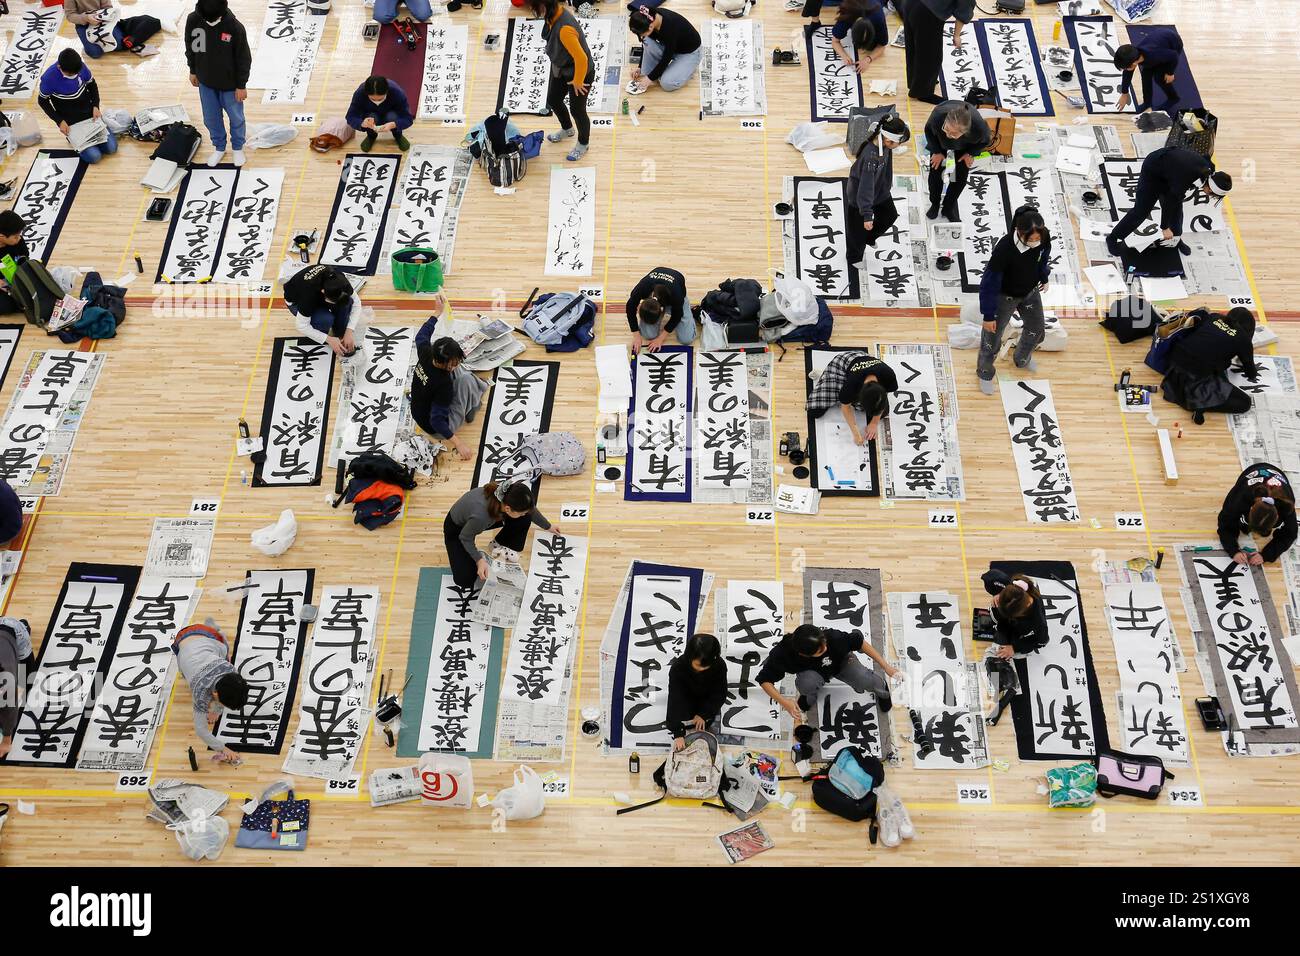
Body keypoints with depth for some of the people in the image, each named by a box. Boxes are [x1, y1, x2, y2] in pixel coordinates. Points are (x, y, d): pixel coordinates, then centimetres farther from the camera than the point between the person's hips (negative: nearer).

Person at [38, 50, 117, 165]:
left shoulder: (81, 67, -15)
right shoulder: (49, 78, -25)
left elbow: (92, 85, 5)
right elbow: (42, 100, -7)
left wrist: (95, 106, -8)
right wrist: (60, 121, -14)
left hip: (89, 113, 4)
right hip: (70, 123, -4)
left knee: (111, 148, -5)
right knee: (94, 156, -15)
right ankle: (73, 138, 15)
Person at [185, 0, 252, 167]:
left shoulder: (234, 27, -26)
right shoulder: (193, 20, -16)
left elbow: (244, 58, -15)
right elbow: (191, 47, 2)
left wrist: (241, 85, -9)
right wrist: (193, 71, 10)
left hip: (230, 84, -3)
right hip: (205, 83, 3)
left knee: (236, 118, 16)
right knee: (211, 119, 18)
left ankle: (238, 148, 40)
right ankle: (219, 147, 41)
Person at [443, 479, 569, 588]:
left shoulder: (508, 494, -28)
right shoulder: (480, 515, -46)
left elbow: (530, 509, -4)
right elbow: (465, 537, -22)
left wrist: (548, 527, 10)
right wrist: (479, 560, -26)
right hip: (457, 528, -5)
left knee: (525, 518, -12)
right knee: (465, 580, -19)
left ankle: (500, 547, 9)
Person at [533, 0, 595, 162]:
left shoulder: (564, 29, -40)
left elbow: (581, 58, -35)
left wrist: (577, 82, -19)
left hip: (580, 73, -9)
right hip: (561, 69, 9)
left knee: (577, 110, 12)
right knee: (553, 100, 24)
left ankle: (583, 144, 40)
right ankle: (567, 129, 53)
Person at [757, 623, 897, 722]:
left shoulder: (831, 637, -39)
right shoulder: (783, 653, -37)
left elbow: (859, 641, -23)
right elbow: (765, 679, -26)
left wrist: (886, 667, -21)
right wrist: (784, 702, -39)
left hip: (840, 661, 0)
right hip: (811, 671, 0)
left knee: (864, 681, -29)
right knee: (808, 682, -36)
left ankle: (881, 686, 8)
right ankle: (808, 699, 1)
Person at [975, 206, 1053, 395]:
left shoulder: (1044, 236, -25)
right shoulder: (1004, 248, -40)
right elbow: (989, 283, -29)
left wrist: (1044, 278, 19)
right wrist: (988, 315, -22)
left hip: (1030, 292, 6)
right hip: (1004, 295, -5)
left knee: (1036, 329, 24)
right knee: (992, 336, 9)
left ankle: (1022, 359, 56)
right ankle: (985, 372, 38)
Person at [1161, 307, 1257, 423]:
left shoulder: (1213, 318, 13)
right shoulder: (1243, 338, 4)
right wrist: (1253, 374, 40)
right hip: (1197, 377, -6)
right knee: (1244, 403, 3)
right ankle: (1200, 404, -12)